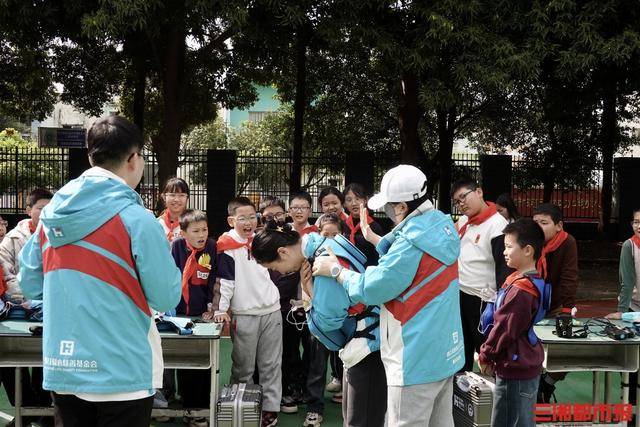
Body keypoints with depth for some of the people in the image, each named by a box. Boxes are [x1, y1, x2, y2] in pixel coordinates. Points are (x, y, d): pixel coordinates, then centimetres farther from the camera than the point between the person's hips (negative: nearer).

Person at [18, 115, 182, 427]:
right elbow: (167, 298, -11)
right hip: (121, 375, -5)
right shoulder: (135, 218, -15)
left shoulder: (51, 214, 3)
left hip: (61, 370, 6)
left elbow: (29, 285, 11)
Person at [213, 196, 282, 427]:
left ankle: (271, 408, 15)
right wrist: (221, 309, -14)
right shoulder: (226, 246, -6)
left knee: (271, 365, 8)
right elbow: (224, 280, -8)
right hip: (243, 315, -5)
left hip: (271, 311, 5)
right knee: (243, 367, 4)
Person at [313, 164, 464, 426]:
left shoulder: (412, 242, -24)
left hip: (417, 362, -9)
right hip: (446, 353, 9)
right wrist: (374, 238, 19)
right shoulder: (441, 226, 3)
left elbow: (372, 289, -18)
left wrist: (336, 270, -4)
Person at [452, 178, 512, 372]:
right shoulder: (463, 221, 5)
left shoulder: (497, 225, -18)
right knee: (462, 348, 20)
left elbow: (505, 268, -21)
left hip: (482, 300, -8)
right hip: (459, 295, 8)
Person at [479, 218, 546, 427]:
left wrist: (485, 356, -6)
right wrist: (489, 353, 13)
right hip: (526, 365, 10)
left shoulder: (519, 290, -24)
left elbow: (504, 329, -21)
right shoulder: (533, 281, 7)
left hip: (514, 371, -10)